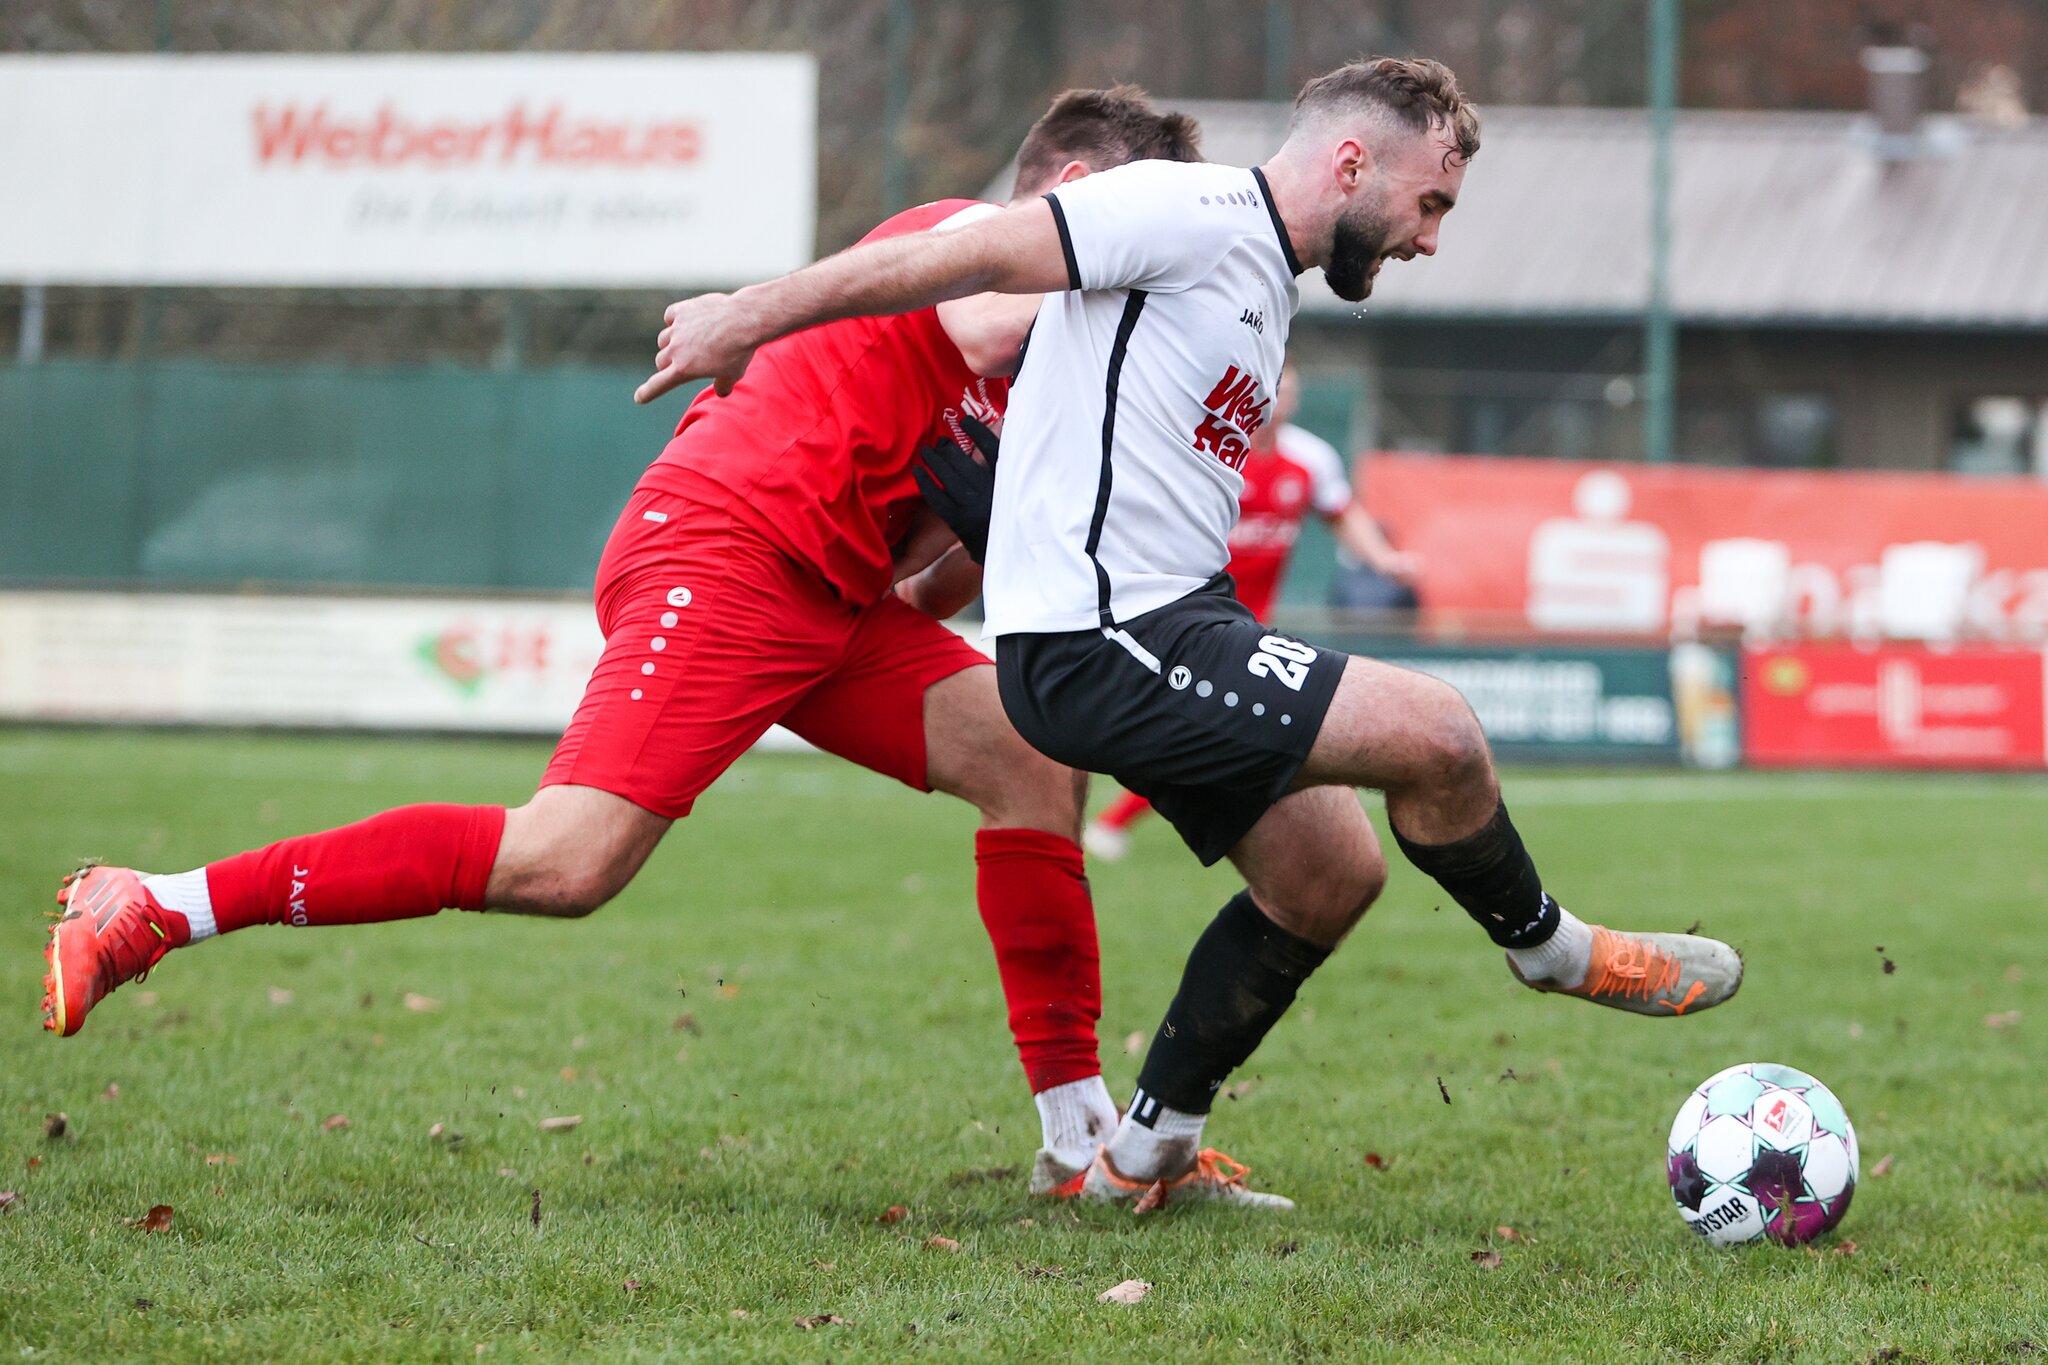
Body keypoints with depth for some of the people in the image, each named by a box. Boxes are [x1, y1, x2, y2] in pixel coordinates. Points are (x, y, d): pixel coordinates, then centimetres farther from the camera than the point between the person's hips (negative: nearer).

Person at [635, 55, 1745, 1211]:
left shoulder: (1268, 292, 19)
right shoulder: (1192, 215, -13)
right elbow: (974, 255, -15)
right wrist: (751, 319, -14)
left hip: (1172, 618, 11)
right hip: (1103, 648, -11)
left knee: (1330, 873, 13)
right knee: (1436, 735, -17)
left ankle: (1147, 1157, 22)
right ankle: (1555, 950, 10)